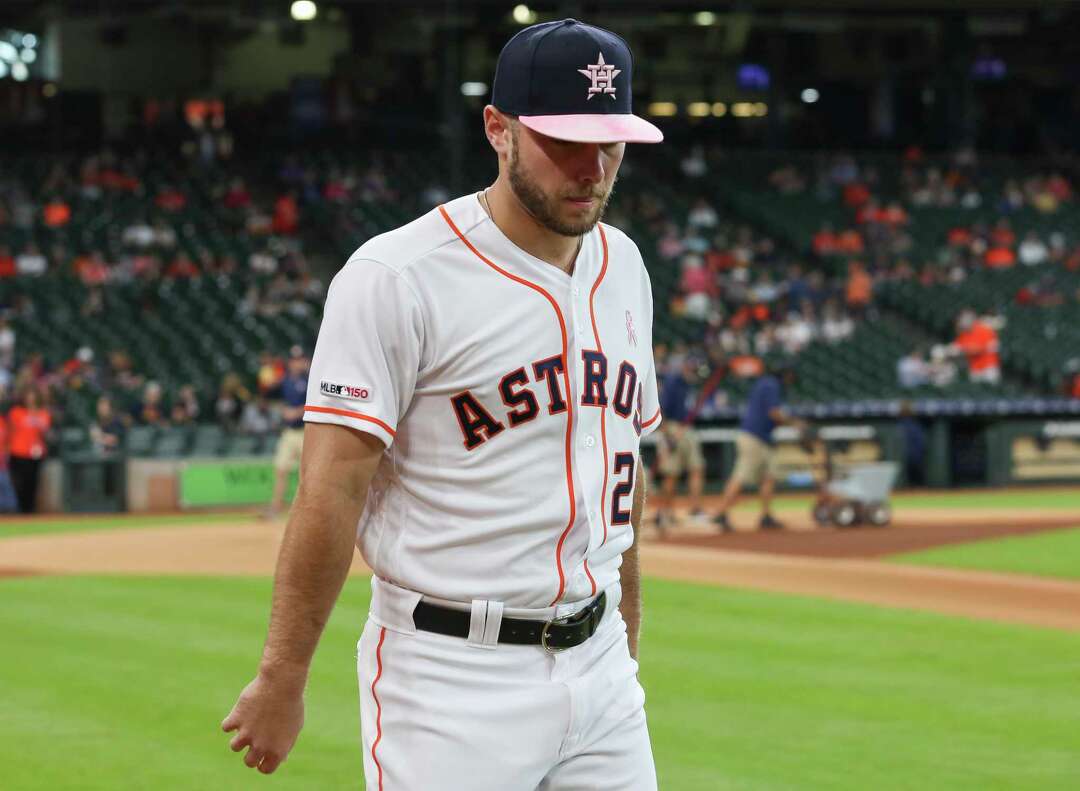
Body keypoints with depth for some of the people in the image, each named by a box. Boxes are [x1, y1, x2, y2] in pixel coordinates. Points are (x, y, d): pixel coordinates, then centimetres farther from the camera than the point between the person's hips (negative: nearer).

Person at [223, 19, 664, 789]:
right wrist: (281, 683, -16)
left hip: (597, 664, 7)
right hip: (454, 678, -7)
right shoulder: (398, 278, -13)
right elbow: (331, 491, -15)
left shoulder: (623, 266, 10)